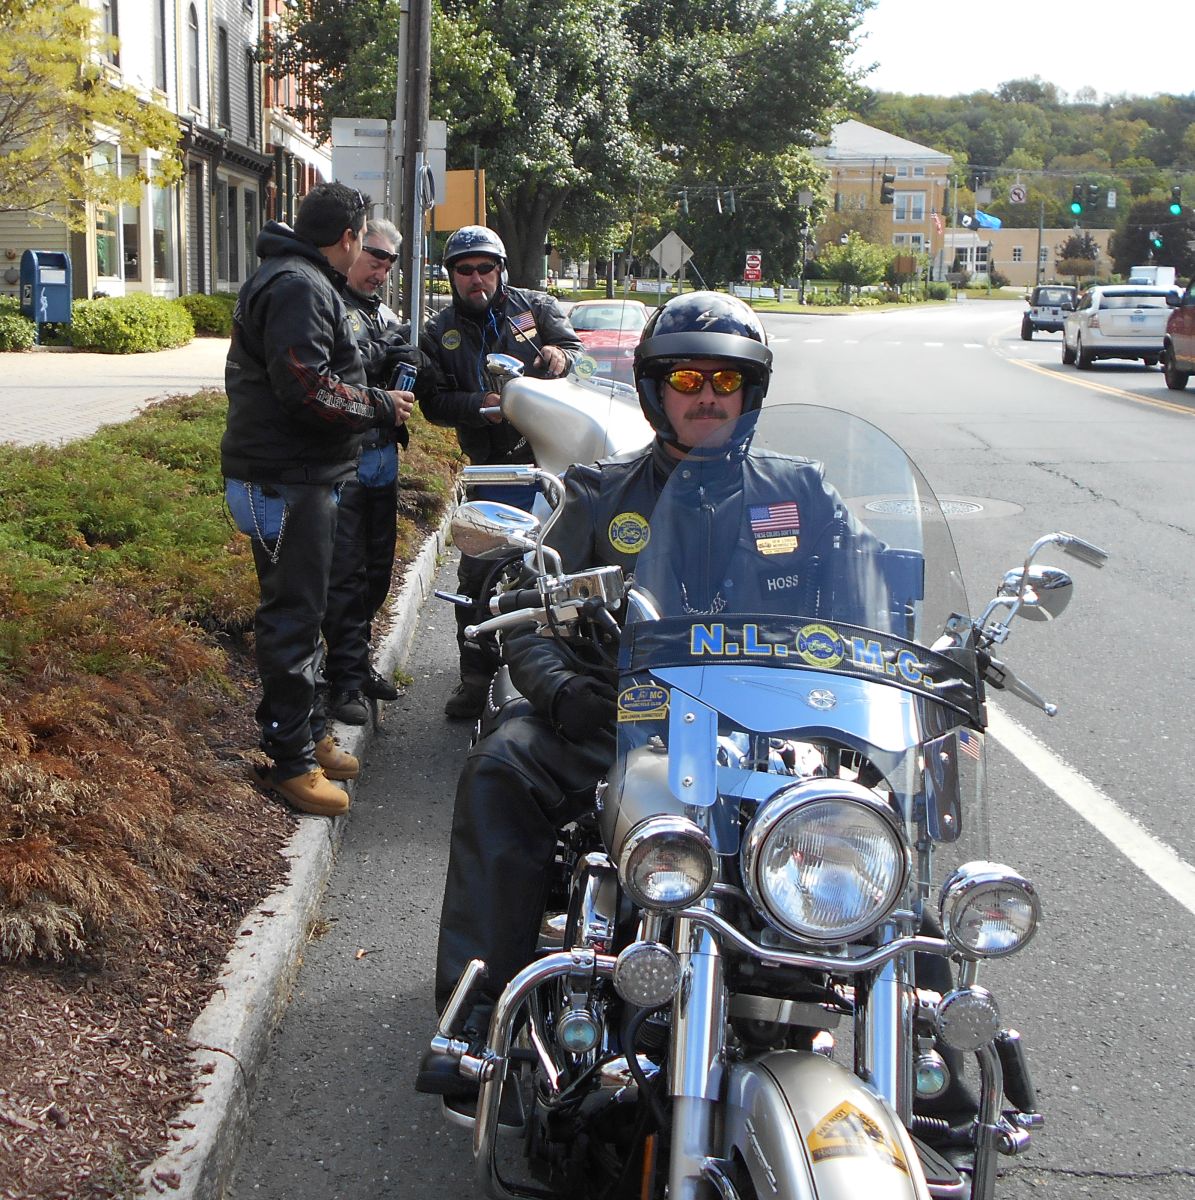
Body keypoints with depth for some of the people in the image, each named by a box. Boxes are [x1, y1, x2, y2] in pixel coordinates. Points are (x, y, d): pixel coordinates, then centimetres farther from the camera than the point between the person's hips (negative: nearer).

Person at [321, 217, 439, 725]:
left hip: (383, 457, 8)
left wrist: (415, 362, -8)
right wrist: (381, 350, -19)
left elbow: (429, 388, 13)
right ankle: (346, 679, 2)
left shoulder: (386, 314, 16)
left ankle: (356, 662, 28)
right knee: (345, 575, -5)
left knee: (377, 571, 15)